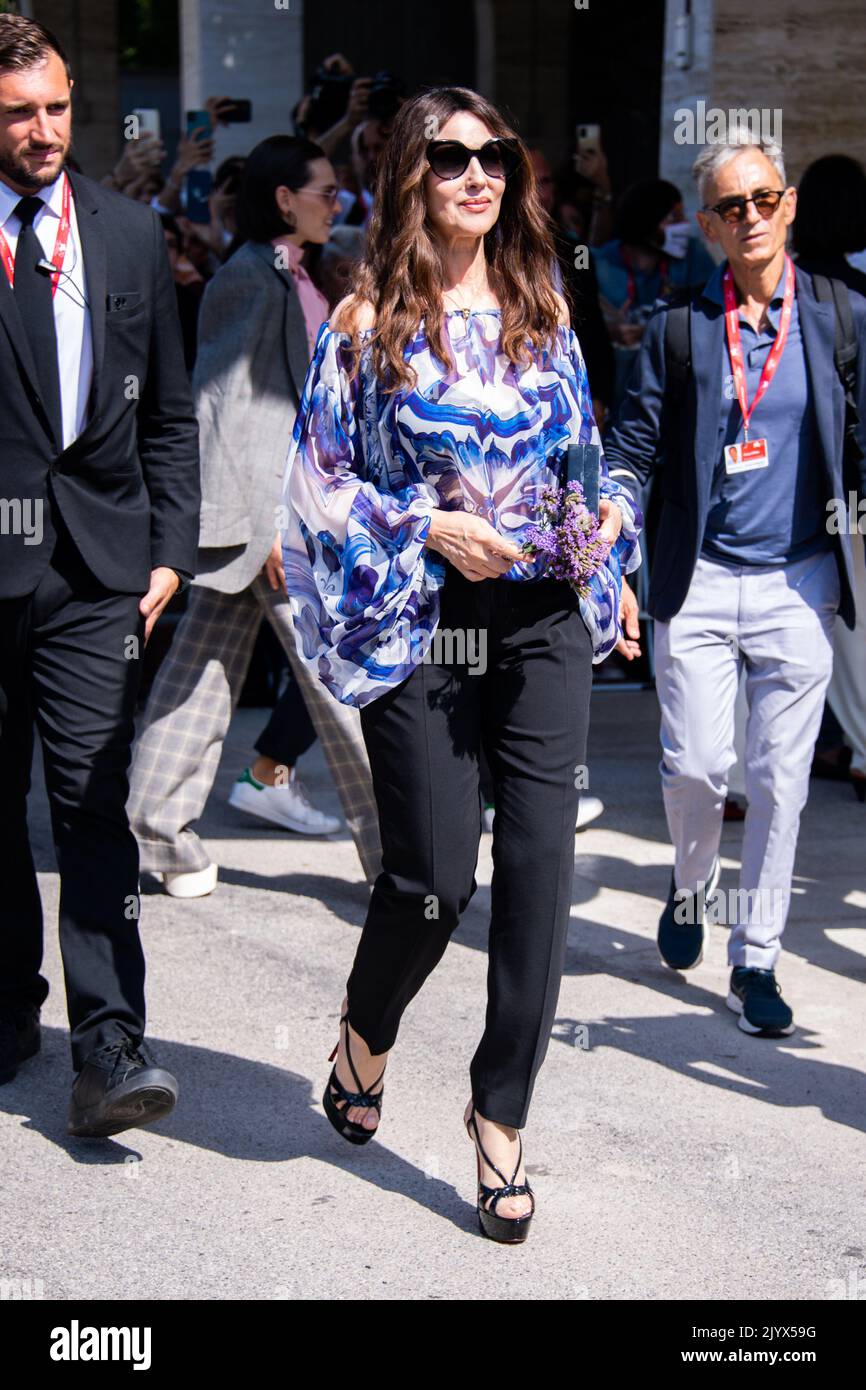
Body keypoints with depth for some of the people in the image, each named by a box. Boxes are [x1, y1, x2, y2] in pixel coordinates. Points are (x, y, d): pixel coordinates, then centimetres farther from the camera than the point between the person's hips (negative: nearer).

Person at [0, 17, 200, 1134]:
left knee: (92, 796, -8)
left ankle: (108, 1046, -8)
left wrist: (169, 547, 5)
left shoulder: (129, 234, 10)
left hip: (93, 560, 1)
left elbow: (167, 412, 13)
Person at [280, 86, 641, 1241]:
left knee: (540, 866, -3)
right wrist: (431, 529, -15)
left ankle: (502, 1115, 9)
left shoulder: (542, 312, 10)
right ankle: (365, 1036, 31)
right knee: (434, 874, -2)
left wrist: (606, 512, -1)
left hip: (543, 618, 4)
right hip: (421, 624, -3)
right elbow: (319, 483, -3)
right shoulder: (367, 322, -2)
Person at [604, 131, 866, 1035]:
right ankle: (690, 889, 31)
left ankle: (755, 960, 14)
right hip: (699, 580, 0)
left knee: (779, 780, 2)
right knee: (694, 764, -1)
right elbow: (634, 442, 1)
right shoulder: (677, 327, 2)